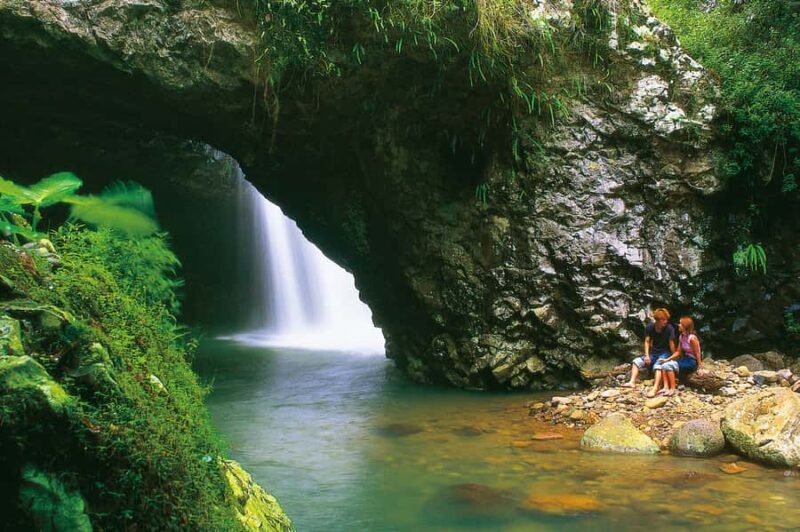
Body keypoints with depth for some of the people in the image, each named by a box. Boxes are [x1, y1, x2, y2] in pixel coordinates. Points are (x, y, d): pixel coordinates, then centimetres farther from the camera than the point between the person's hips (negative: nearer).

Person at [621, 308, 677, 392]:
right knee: (637, 361, -12)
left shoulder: (669, 328, -17)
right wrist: (647, 355, -11)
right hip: (653, 353, 5)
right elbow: (647, 342, -2)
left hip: (664, 353, -5)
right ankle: (632, 382, -26)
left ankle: (656, 388, -47)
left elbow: (671, 344, -15)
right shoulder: (649, 327, -5)